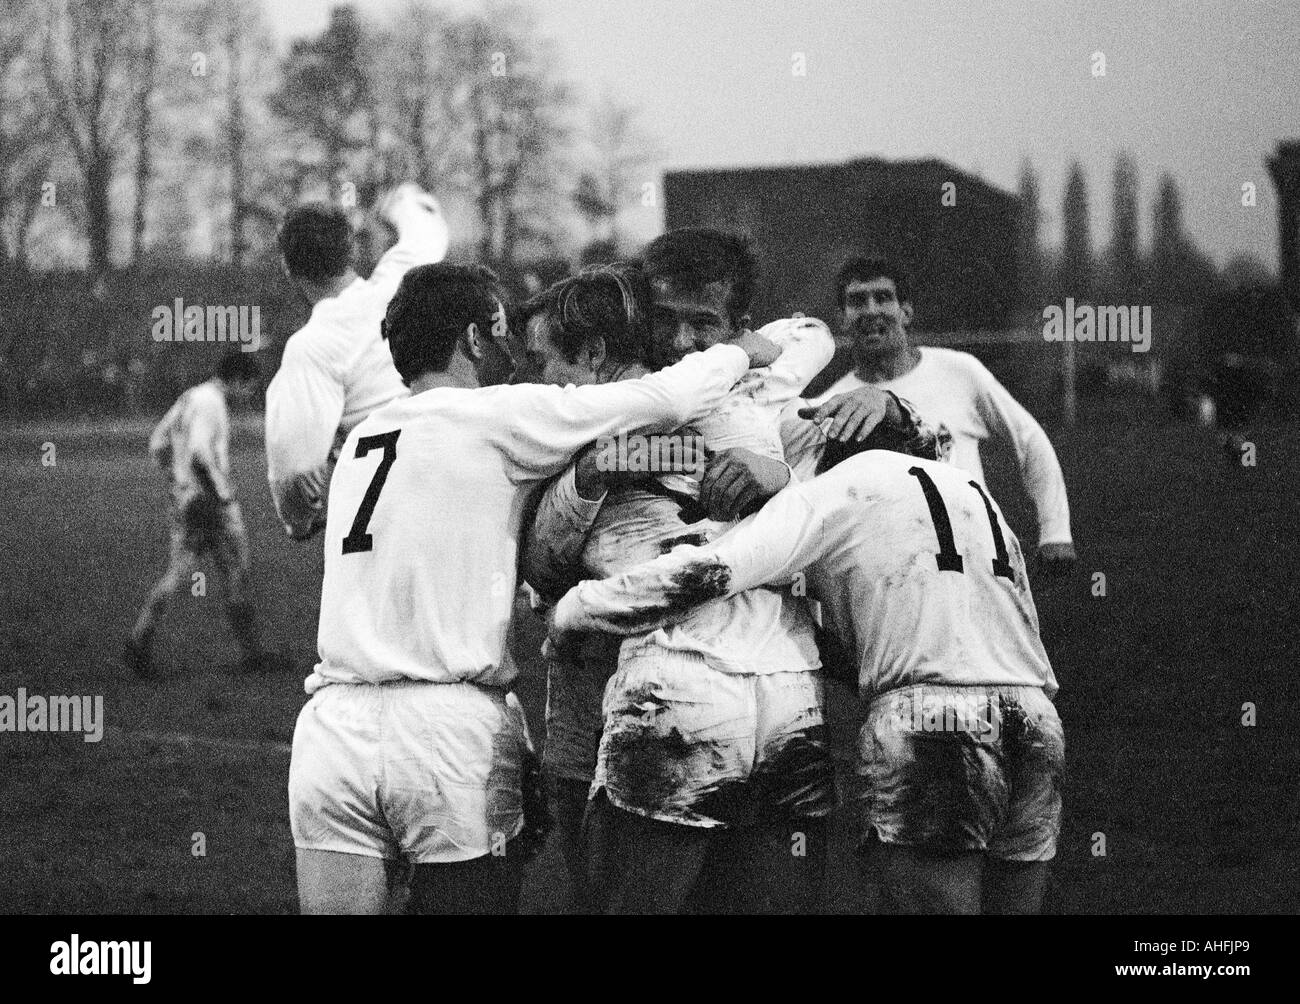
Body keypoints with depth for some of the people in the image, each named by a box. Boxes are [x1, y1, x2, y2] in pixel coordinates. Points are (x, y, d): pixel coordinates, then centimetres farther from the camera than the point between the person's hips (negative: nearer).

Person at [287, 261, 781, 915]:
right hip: (451, 736, -5)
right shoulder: (494, 418, 0)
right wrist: (742, 352, 17)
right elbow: (669, 400, -2)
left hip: (333, 728, 5)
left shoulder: (358, 440, 19)